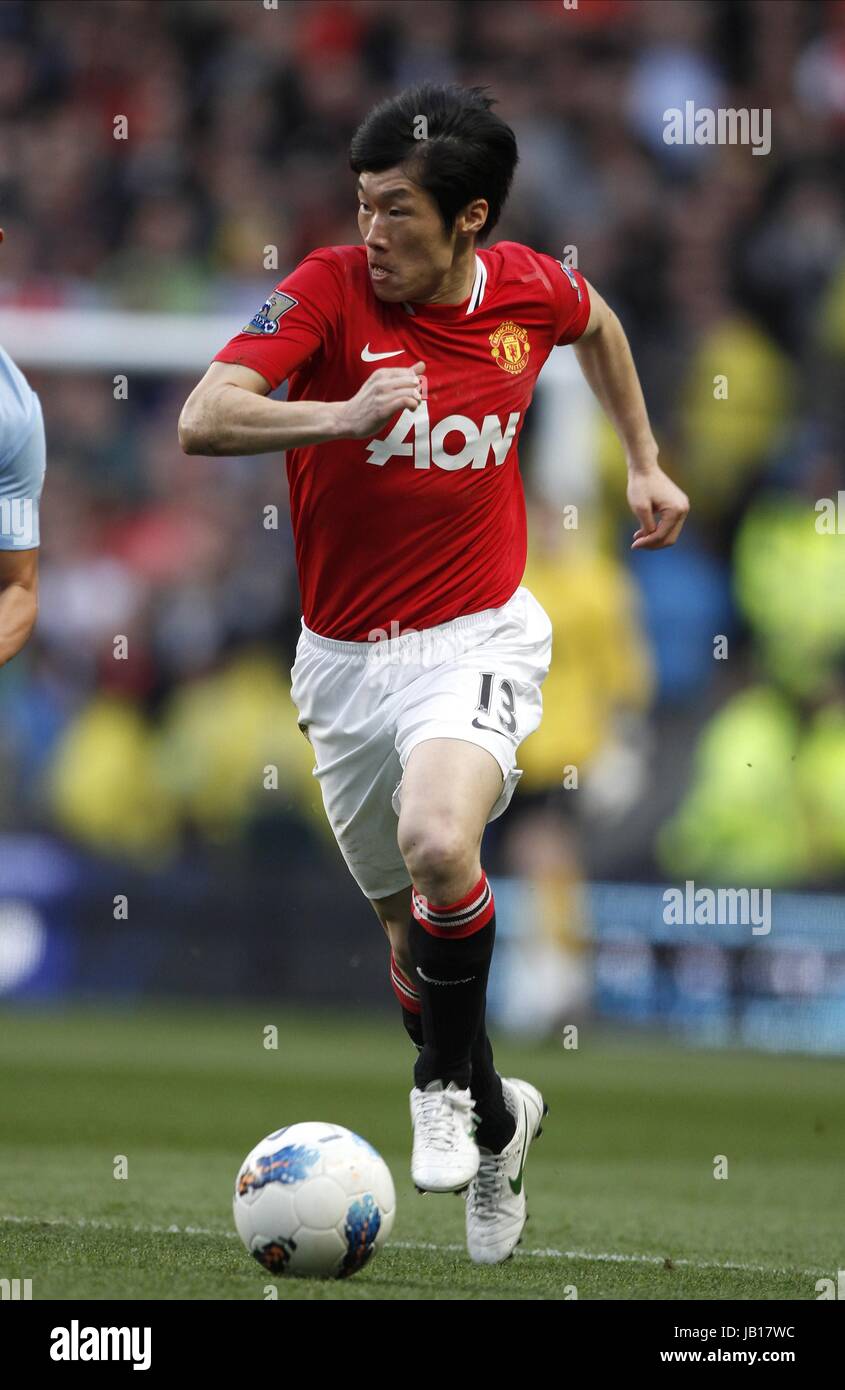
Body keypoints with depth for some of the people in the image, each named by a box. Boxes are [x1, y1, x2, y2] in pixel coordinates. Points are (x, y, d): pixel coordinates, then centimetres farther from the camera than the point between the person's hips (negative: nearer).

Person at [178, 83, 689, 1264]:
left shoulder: (530, 291, -6)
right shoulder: (328, 289, -14)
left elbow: (596, 323, 21)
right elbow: (204, 420, -28)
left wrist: (644, 461, 21)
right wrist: (344, 415, -42)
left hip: (475, 642, -1)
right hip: (345, 659, 1)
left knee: (439, 846, -30)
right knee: (406, 924, 14)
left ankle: (445, 1081, -6)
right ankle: (496, 1120, 40)